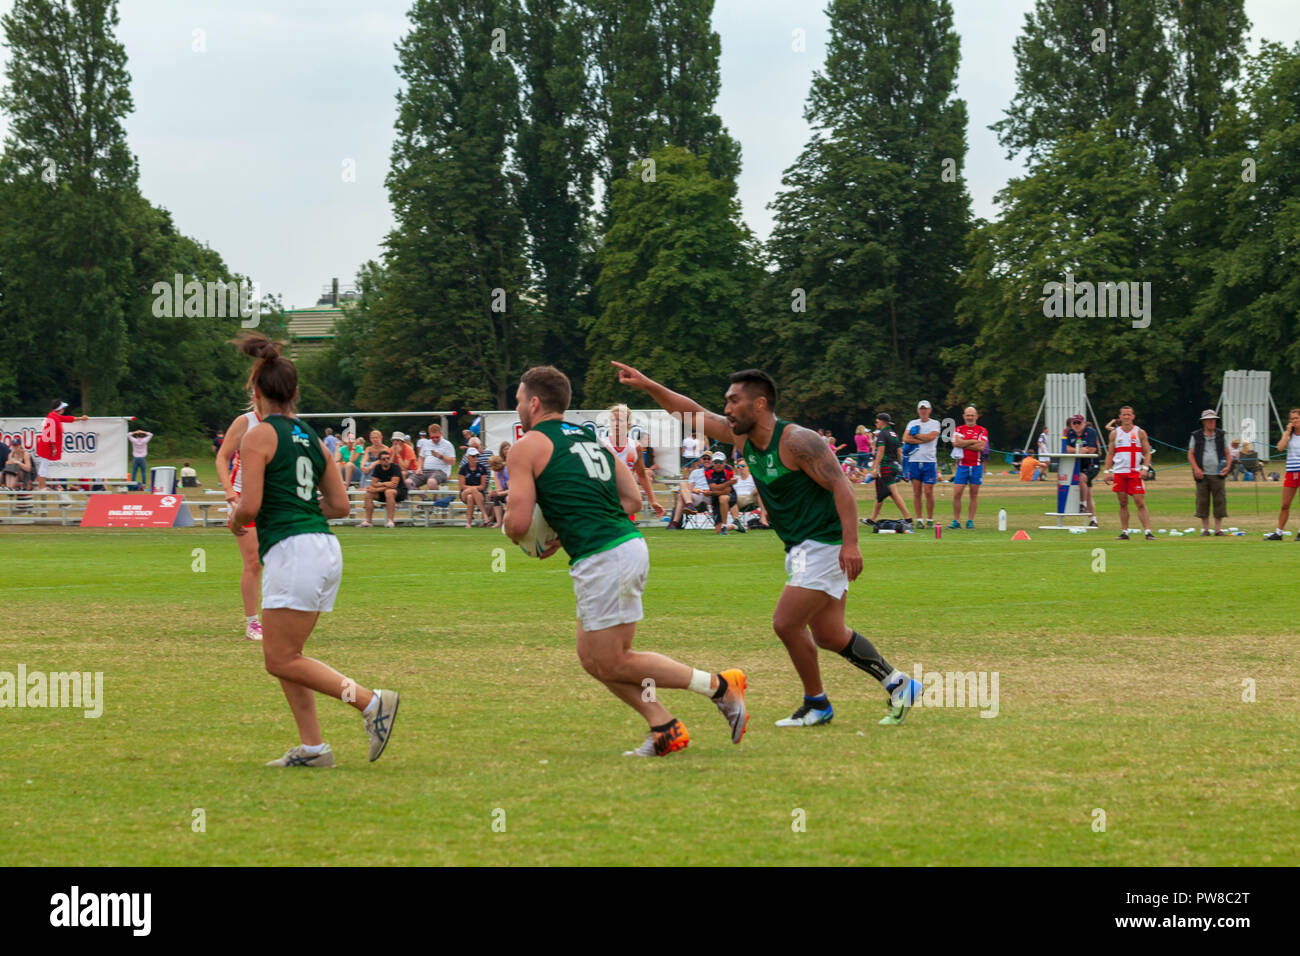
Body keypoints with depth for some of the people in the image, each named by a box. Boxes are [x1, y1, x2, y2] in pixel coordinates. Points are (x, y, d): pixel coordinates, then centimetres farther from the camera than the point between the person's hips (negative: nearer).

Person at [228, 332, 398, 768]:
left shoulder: (259, 436, -5)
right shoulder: (311, 438, 16)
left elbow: (249, 506, -13)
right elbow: (340, 505, 16)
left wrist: (235, 520, 8)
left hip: (293, 550, -8)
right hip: (326, 549, 8)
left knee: (281, 659, -5)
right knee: (286, 654, 15)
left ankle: (371, 702, -15)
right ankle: (312, 747, 9)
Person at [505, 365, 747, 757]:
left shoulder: (527, 447, -3)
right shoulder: (590, 438, 20)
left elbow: (518, 524, -9)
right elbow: (633, 499, 18)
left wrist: (508, 523, 16)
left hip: (602, 560, -9)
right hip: (631, 545, 9)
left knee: (611, 663, 2)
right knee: (592, 657, 16)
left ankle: (720, 686, -3)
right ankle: (664, 729, 11)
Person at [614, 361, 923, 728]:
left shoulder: (796, 441, -19)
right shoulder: (743, 437, 6)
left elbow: (841, 486, -21)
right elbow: (695, 414, 12)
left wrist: (850, 543, -29)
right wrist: (647, 385, 3)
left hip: (825, 544, -9)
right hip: (801, 548, 9)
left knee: (786, 623, -8)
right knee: (828, 636, 11)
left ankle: (816, 704, 8)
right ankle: (898, 684, 22)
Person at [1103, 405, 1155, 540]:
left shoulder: (1140, 433, 5)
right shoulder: (1115, 434, 10)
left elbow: (1147, 453, 5)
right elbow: (1110, 454, 13)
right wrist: (1107, 471, 4)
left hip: (1135, 473, -2)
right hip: (1119, 472, 2)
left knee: (1140, 502, -9)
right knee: (1123, 503, 5)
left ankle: (1148, 531, -12)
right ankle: (1124, 532, 10)